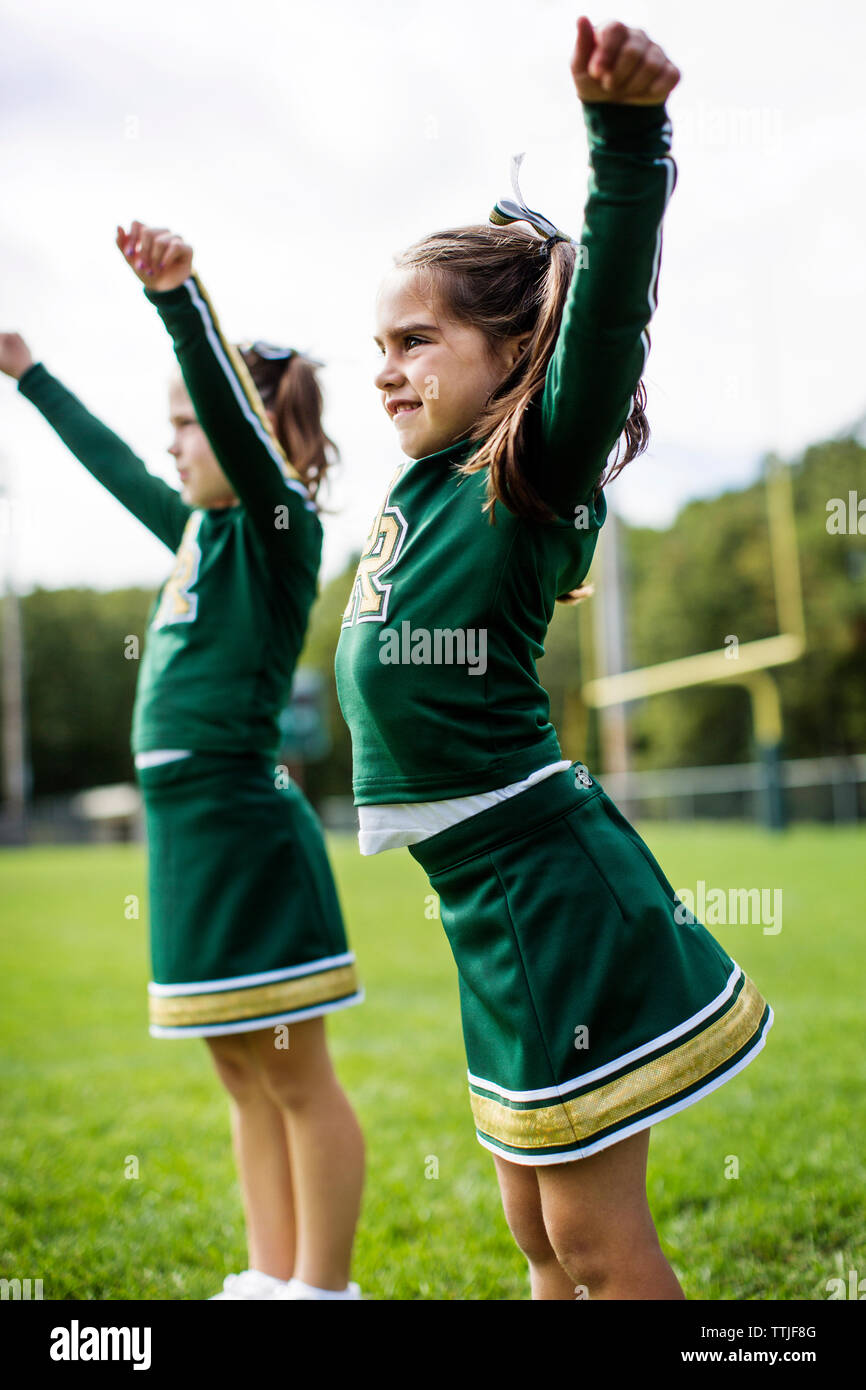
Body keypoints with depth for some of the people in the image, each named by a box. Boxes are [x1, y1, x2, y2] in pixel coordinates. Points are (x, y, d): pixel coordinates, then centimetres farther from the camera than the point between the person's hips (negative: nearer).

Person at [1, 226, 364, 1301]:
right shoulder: (202, 531, 16)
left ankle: (323, 1289, 10)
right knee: (245, 1074, 14)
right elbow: (112, 465, 30)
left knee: (297, 1079, 0)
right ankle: (273, 1278, 25)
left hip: (247, 828, -9)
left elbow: (235, 417, -25)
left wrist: (178, 297, -39)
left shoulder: (277, 526, -7)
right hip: (190, 825, 9)